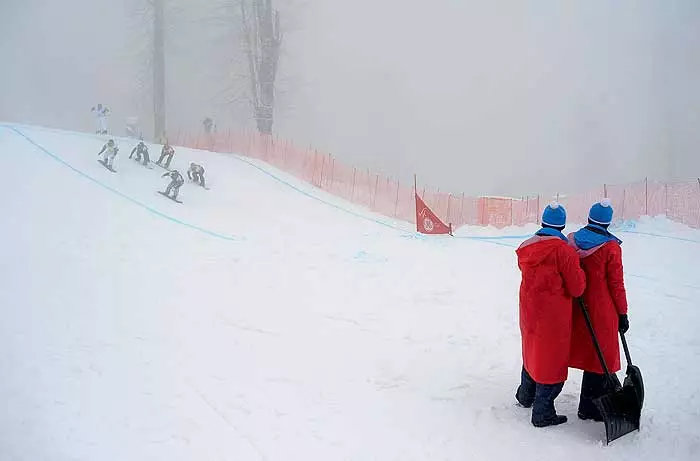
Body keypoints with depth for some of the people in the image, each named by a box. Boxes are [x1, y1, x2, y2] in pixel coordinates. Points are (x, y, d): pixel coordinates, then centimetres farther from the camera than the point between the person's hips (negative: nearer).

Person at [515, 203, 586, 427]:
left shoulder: (526, 248, 2)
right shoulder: (563, 250, -19)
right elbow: (577, 288, -14)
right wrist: (578, 271, 3)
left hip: (529, 312, 7)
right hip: (554, 316, -7)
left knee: (532, 352, 26)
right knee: (552, 359, 6)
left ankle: (525, 396, 44)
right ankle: (543, 413, 14)